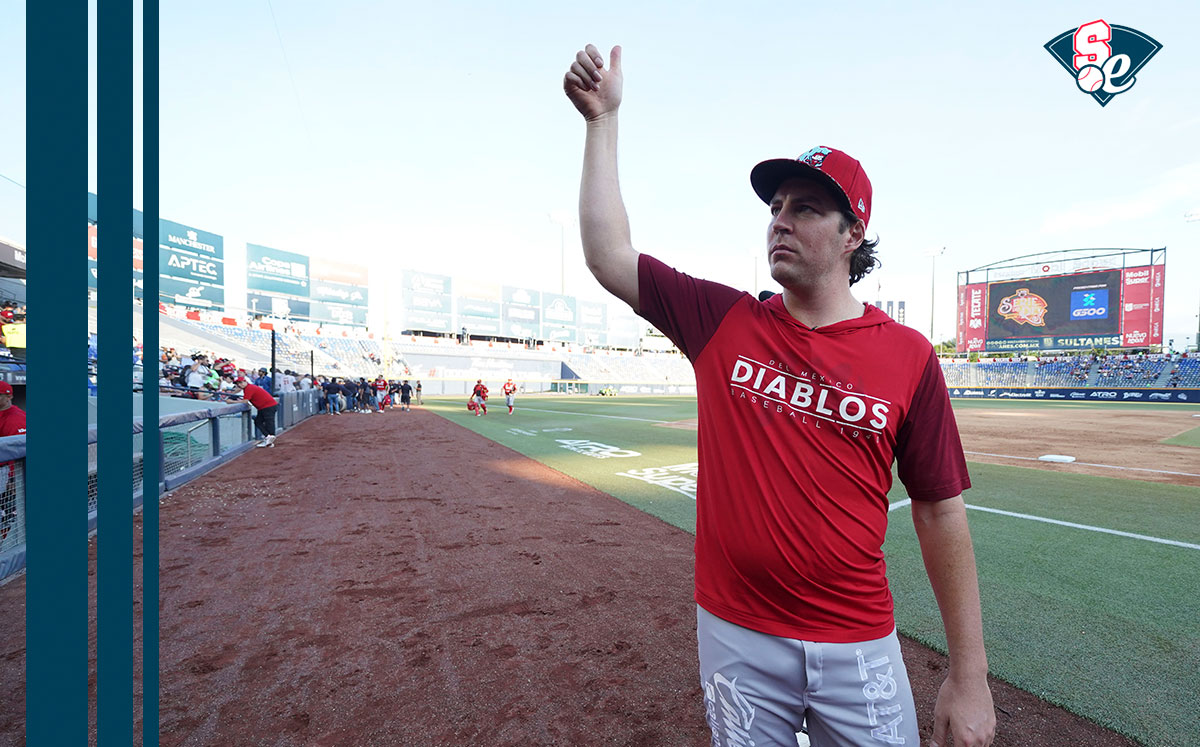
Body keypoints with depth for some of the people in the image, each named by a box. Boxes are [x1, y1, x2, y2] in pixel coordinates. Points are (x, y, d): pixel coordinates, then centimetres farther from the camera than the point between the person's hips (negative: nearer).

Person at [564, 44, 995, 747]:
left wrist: (970, 677, -1)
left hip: (859, 648, 0)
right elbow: (610, 255, -6)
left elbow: (941, 513, -3)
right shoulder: (723, 322, -5)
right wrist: (604, 118, -4)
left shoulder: (909, 356, -7)